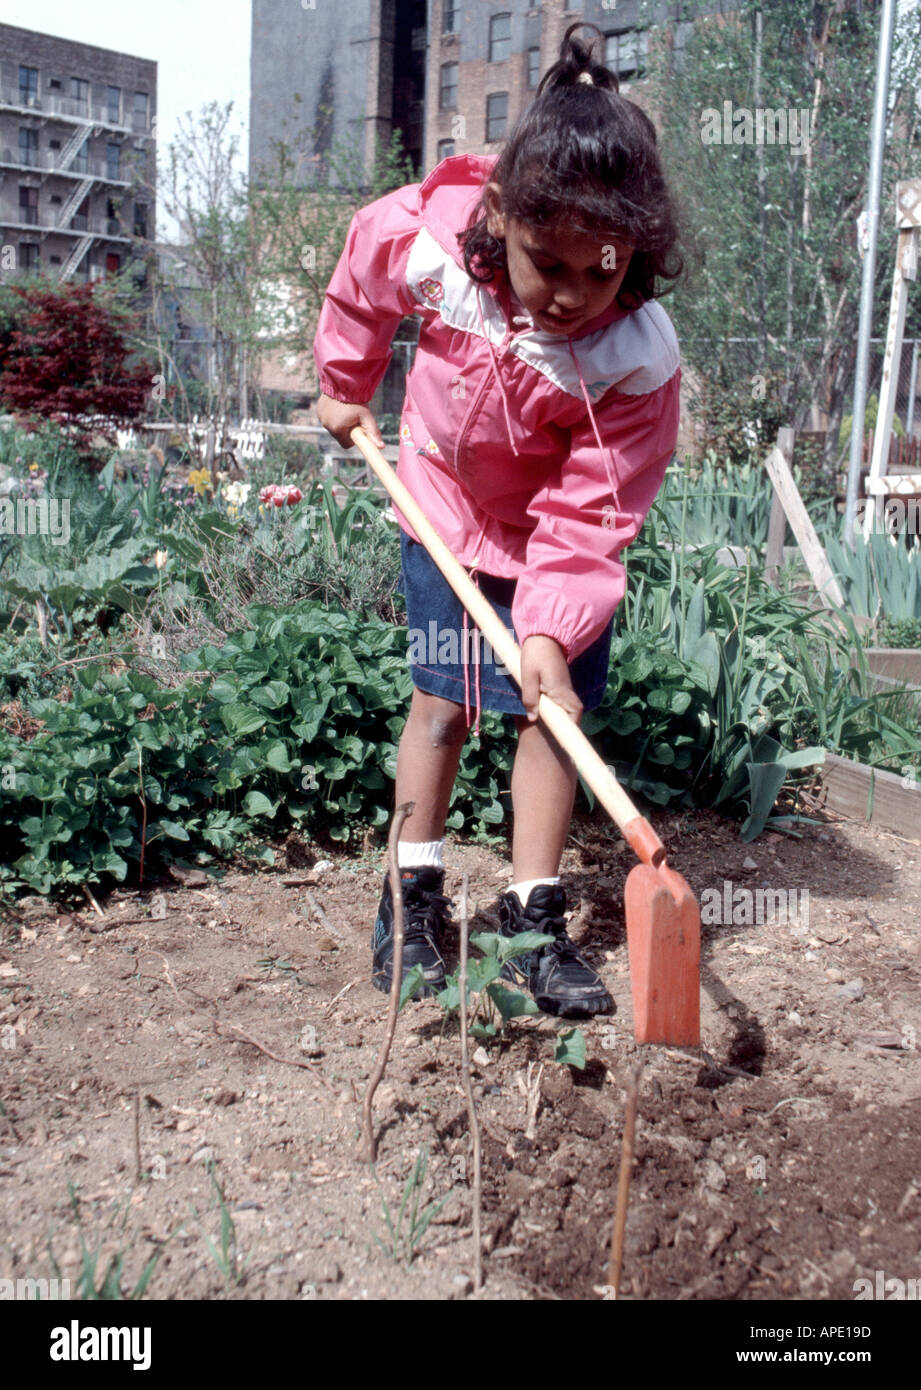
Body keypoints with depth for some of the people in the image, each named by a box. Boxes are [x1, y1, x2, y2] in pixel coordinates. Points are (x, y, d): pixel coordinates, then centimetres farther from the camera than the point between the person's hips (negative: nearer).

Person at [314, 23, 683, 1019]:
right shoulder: (425, 236, -26)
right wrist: (345, 386, 11)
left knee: (553, 707, -3)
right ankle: (411, 900, 14)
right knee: (443, 702, -1)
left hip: (557, 542, 0)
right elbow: (361, 281, -1)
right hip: (446, 509, 1)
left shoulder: (637, 355, -31)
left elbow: (588, 514, -27)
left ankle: (534, 924, 8)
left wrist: (552, 629, -36)